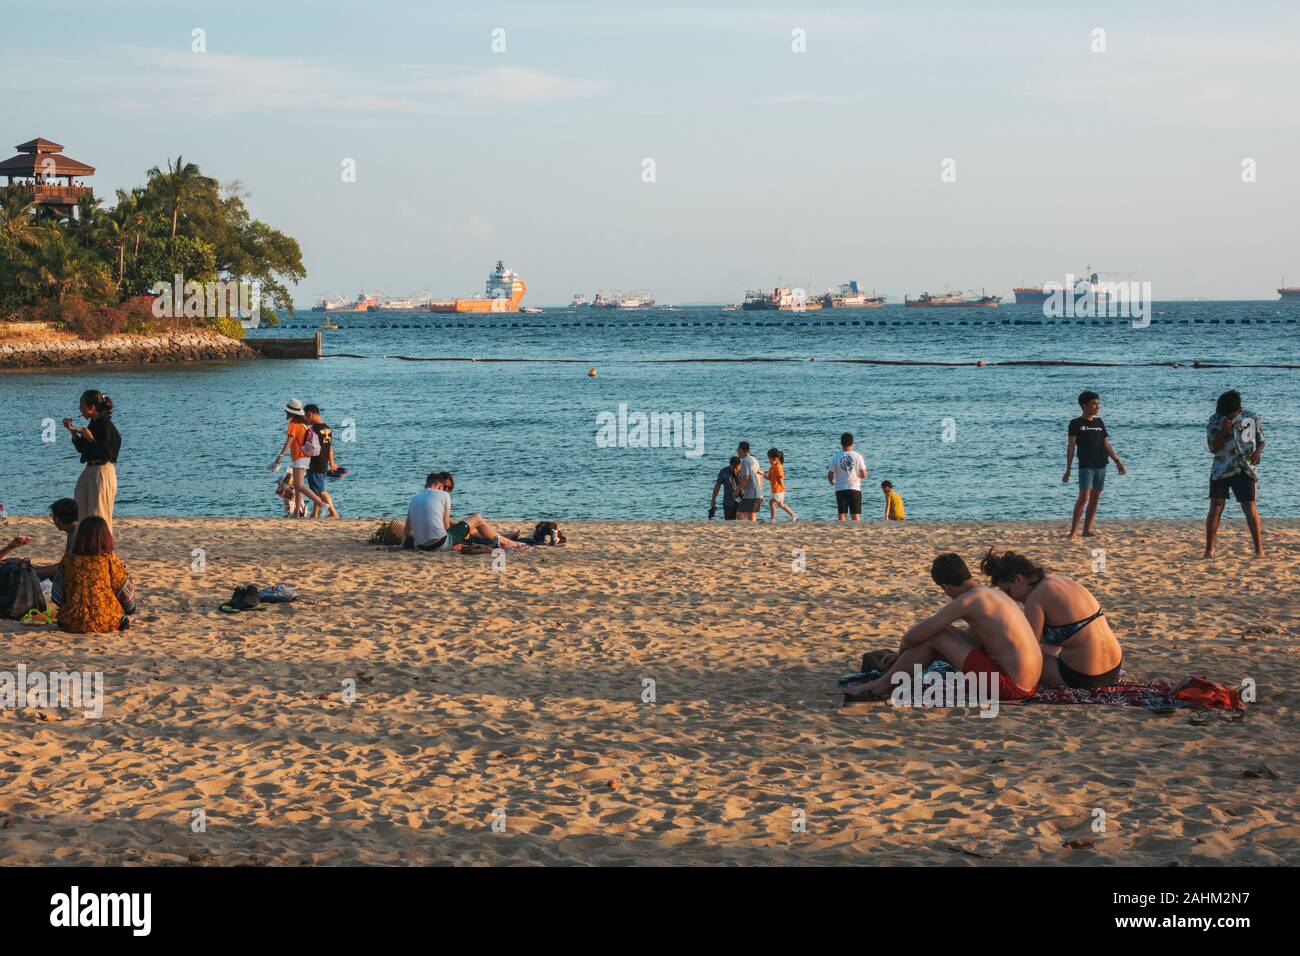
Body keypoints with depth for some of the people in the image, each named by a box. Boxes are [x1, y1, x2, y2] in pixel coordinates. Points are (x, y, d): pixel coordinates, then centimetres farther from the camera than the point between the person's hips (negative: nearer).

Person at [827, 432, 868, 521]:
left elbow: (830, 475, 0)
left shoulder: (835, 457, -2)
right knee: (856, 516, 3)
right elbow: (863, 475, -3)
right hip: (855, 488, 0)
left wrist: (832, 483, 22)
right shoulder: (857, 456, -4)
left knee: (842, 515, 4)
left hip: (840, 490, 0)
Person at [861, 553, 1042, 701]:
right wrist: (906, 655, 27)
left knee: (934, 635, -3)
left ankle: (882, 685, 8)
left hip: (1009, 687, -9)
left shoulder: (967, 601, -14)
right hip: (1027, 685, 9)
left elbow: (913, 636, -11)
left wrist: (903, 647, 15)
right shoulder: (993, 593, 14)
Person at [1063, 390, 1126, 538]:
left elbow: (1106, 444, 17)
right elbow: (1070, 447, -5)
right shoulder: (1076, 423, -2)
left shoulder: (1099, 423, 14)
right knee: (1084, 497, -15)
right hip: (1085, 466, -6)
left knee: (1095, 498, 5)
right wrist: (1068, 470, -10)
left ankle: (1087, 530, 11)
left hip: (1101, 466, 6)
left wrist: (1117, 461, 8)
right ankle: (1073, 531, -11)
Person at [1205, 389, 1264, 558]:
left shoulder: (1252, 419, 0)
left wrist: (1257, 452, -12)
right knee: (1215, 509, -3)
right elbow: (1213, 448, -5)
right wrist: (1224, 431, -19)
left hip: (1244, 470, 0)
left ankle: (1259, 549, -1)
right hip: (1221, 471, 0)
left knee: (1251, 509, -4)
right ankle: (1209, 549, 3)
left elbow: (1261, 441, 10)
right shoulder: (1215, 421, -1)